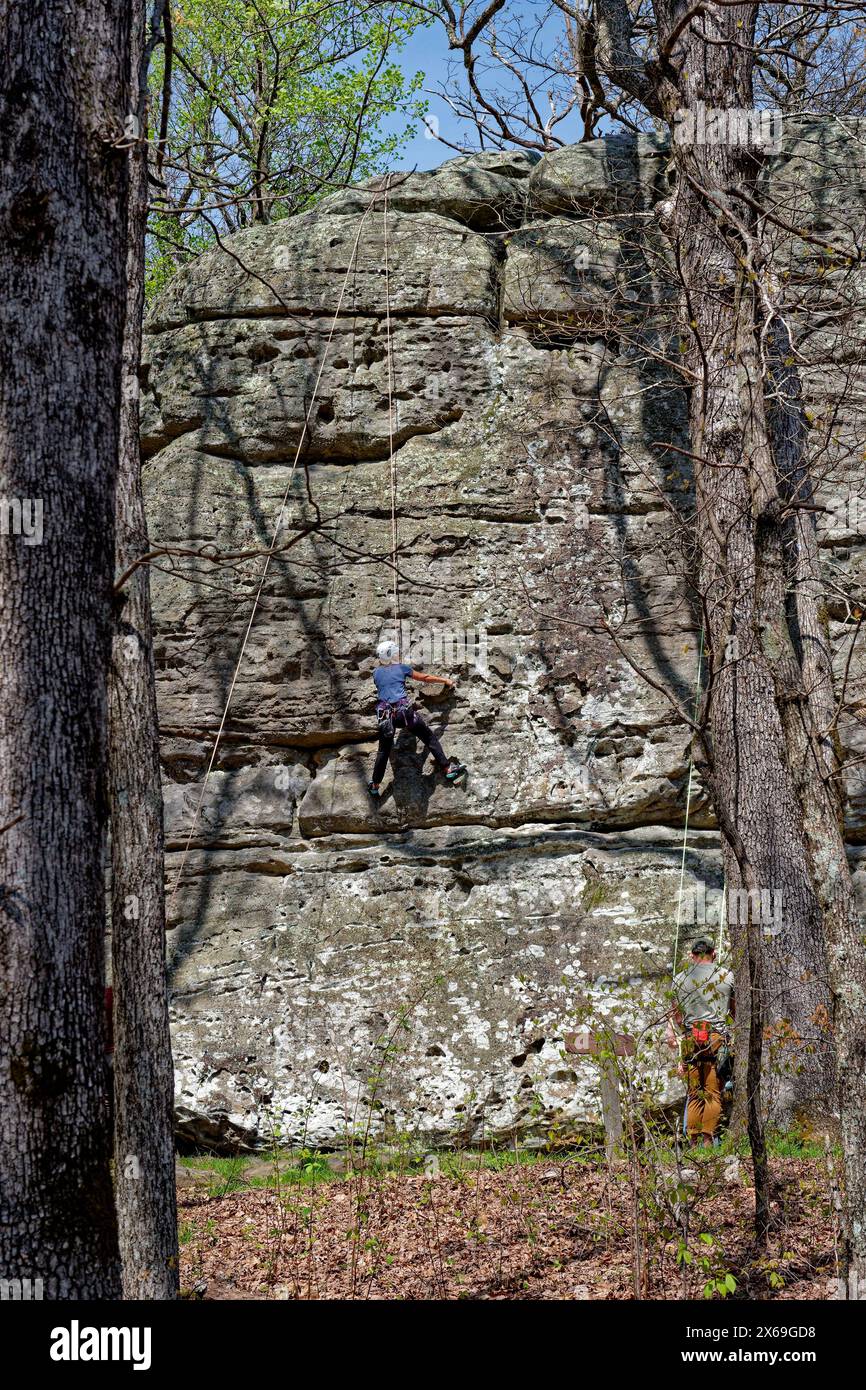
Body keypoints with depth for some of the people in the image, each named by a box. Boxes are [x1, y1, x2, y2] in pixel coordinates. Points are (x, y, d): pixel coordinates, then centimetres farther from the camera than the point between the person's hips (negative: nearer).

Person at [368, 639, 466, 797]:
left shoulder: (376, 673, 16)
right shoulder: (401, 668, 9)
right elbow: (425, 678, 18)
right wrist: (446, 680, 30)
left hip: (384, 714, 3)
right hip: (404, 710, -3)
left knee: (383, 750, 15)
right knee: (429, 737, 8)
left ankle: (375, 785, 18)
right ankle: (448, 769, 6)